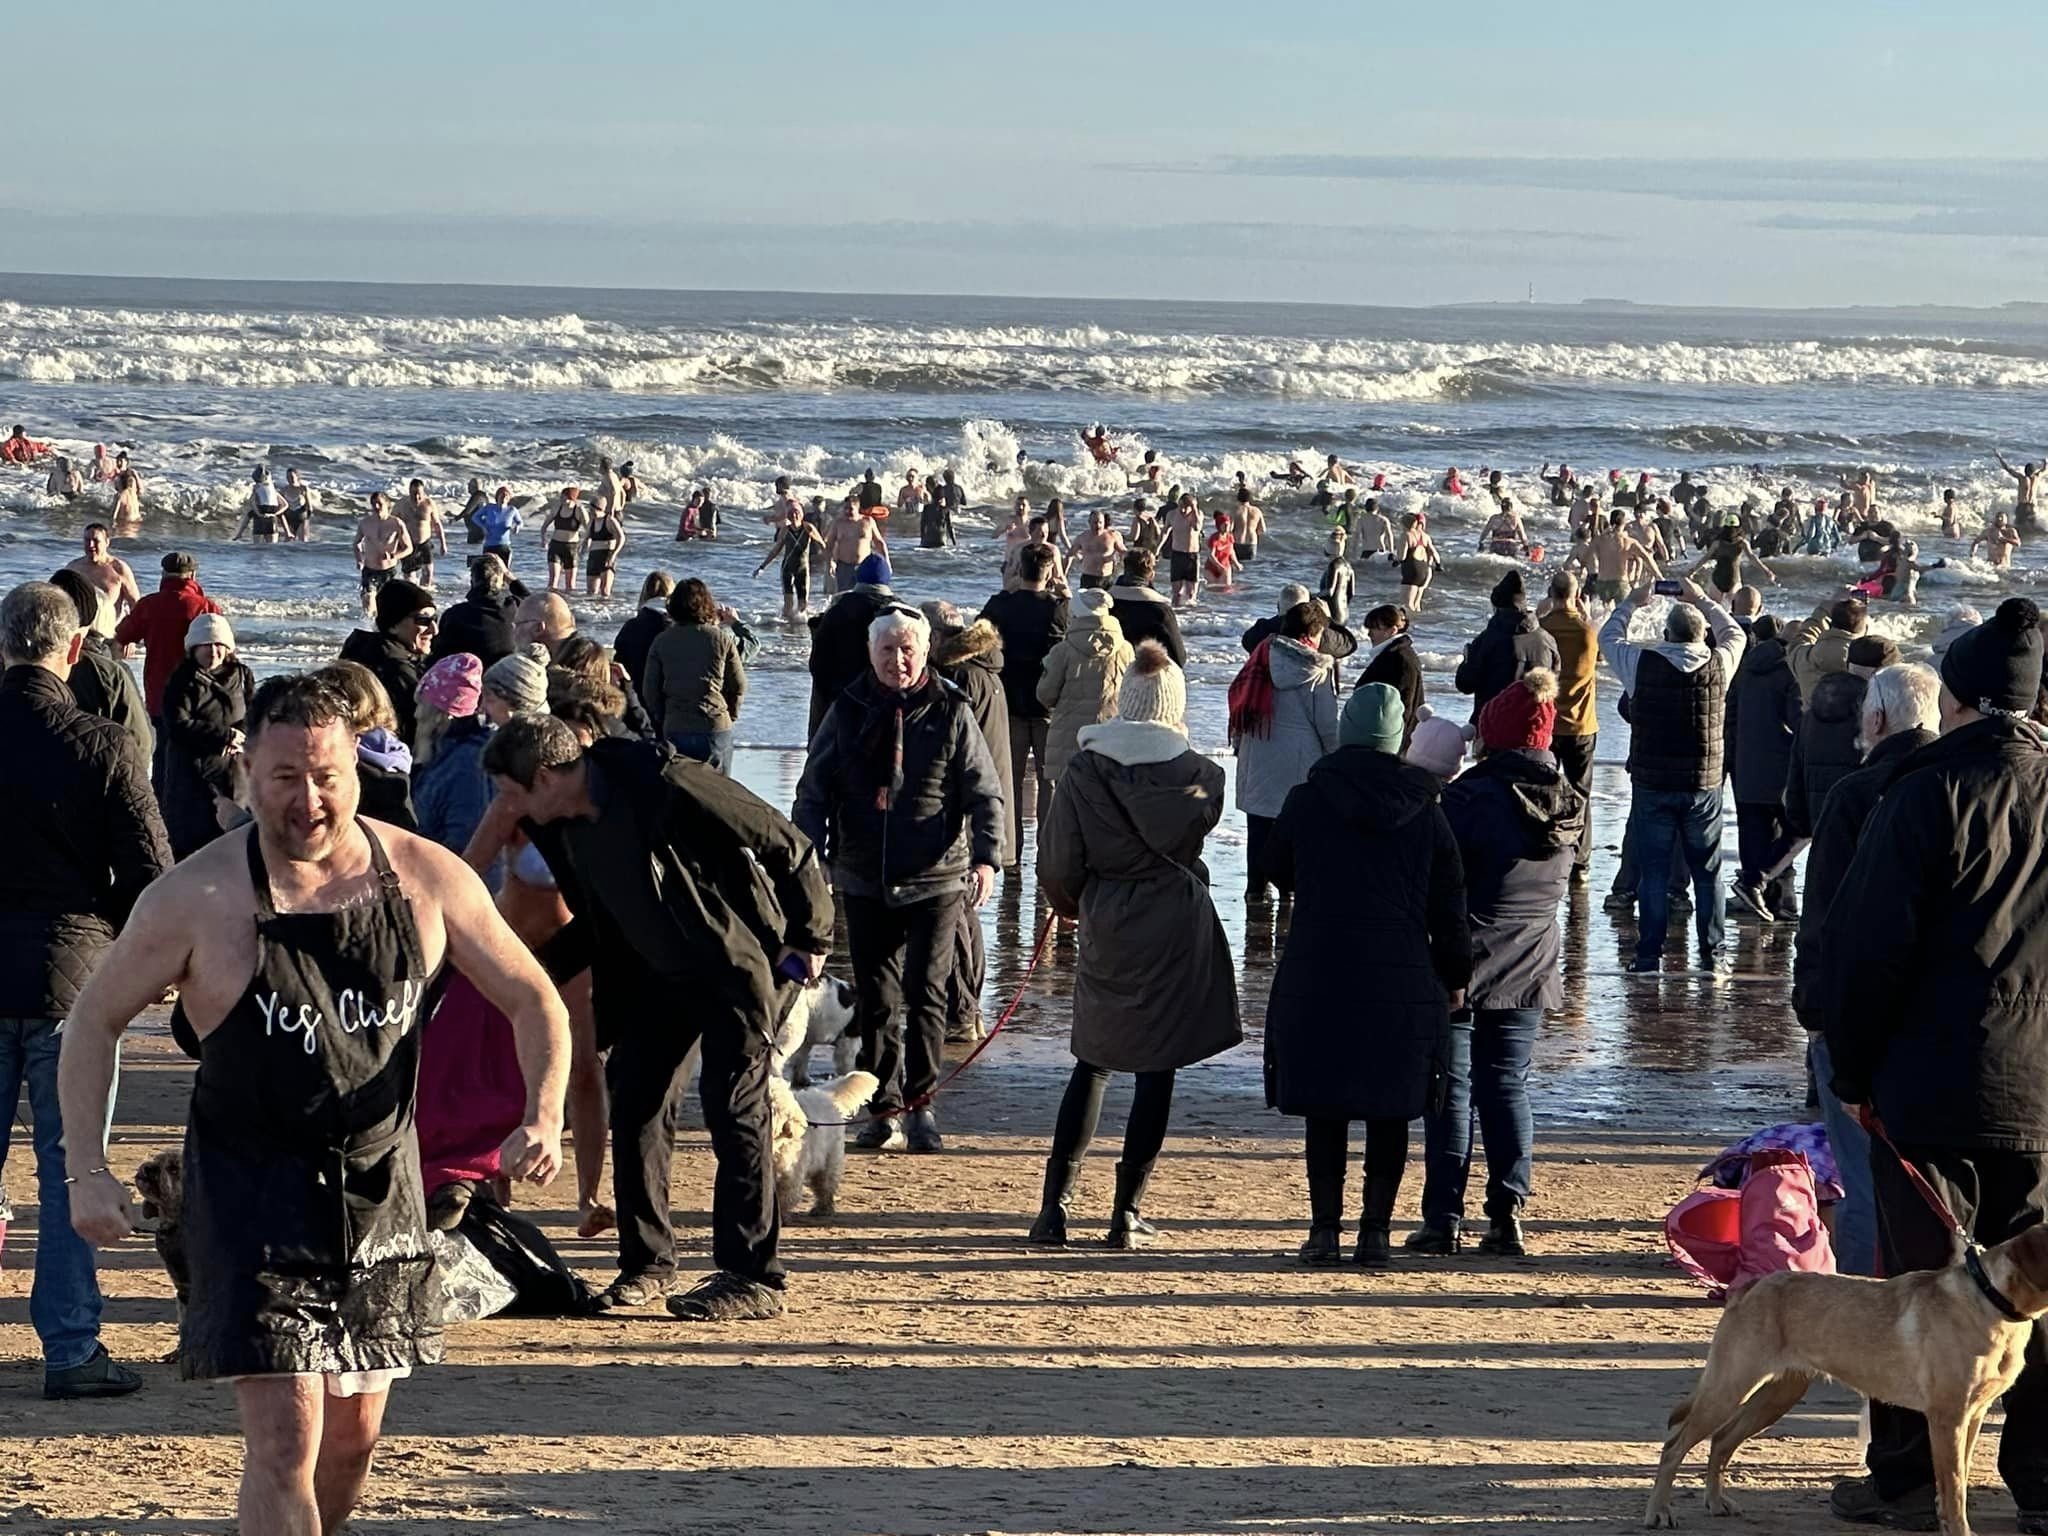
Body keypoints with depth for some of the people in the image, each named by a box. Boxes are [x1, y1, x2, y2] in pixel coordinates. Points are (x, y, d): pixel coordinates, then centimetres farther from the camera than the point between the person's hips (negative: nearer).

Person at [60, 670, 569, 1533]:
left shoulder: (426, 878, -5)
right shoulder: (198, 900, -12)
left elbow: (532, 1000, 6)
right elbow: (96, 1019, -1)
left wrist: (543, 1117, -10)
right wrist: (87, 1170, -9)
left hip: (381, 1188, 4)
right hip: (253, 1193, -4)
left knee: (353, 1434, 15)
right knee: (285, 1441, -13)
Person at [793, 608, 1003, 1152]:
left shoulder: (951, 713, 0)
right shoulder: (848, 713, 5)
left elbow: (985, 794, 0)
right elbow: (813, 794, 8)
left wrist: (986, 857, -15)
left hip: (935, 881, -2)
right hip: (865, 882, 2)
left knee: (925, 990, -7)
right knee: (875, 999, 5)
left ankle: (920, 1104, 4)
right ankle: (884, 1111, 12)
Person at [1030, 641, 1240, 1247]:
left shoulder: (1086, 768, -7)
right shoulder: (1198, 773, -8)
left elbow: (1058, 861, -4)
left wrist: (1071, 903, 15)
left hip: (1106, 925, 1)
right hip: (1177, 925, -1)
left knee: (1092, 1062, 14)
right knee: (1158, 1068, 5)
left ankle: (1054, 1206, 10)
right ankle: (1128, 1212, 6)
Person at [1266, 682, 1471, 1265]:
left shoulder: (1305, 801, -2)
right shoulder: (1425, 811, 0)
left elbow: (1280, 865, 15)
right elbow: (1448, 905, 4)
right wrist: (1454, 977, 14)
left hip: (1316, 981, 0)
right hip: (1403, 984, 0)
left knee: (1324, 1110, 7)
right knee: (1389, 1112, 7)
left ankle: (1324, 1228, 5)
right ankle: (1376, 1231, 7)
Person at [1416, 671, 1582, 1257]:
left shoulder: (1471, 796, -15)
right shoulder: (1566, 805, 4)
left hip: (1463, 965, -5)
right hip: (1530, 970, 5)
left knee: (1451, 1088, 1)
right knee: (1508, 1086, 10)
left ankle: (1443, 1219, 2)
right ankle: (1507, 1216, 5)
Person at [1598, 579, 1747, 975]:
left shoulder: (1643, 664, -8)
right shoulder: (1719, 665, -5)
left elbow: (1608, 636, 12)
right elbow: (1735, 634, 18)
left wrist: (1632, 603, 26)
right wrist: (1702, 600, 27)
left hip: (1652, 784, -1)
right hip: (1702, 785, 1)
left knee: (1652, 871, 3)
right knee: (1708, 872, 9)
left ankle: (1650, 954, 1)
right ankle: (1713, 953, 8)